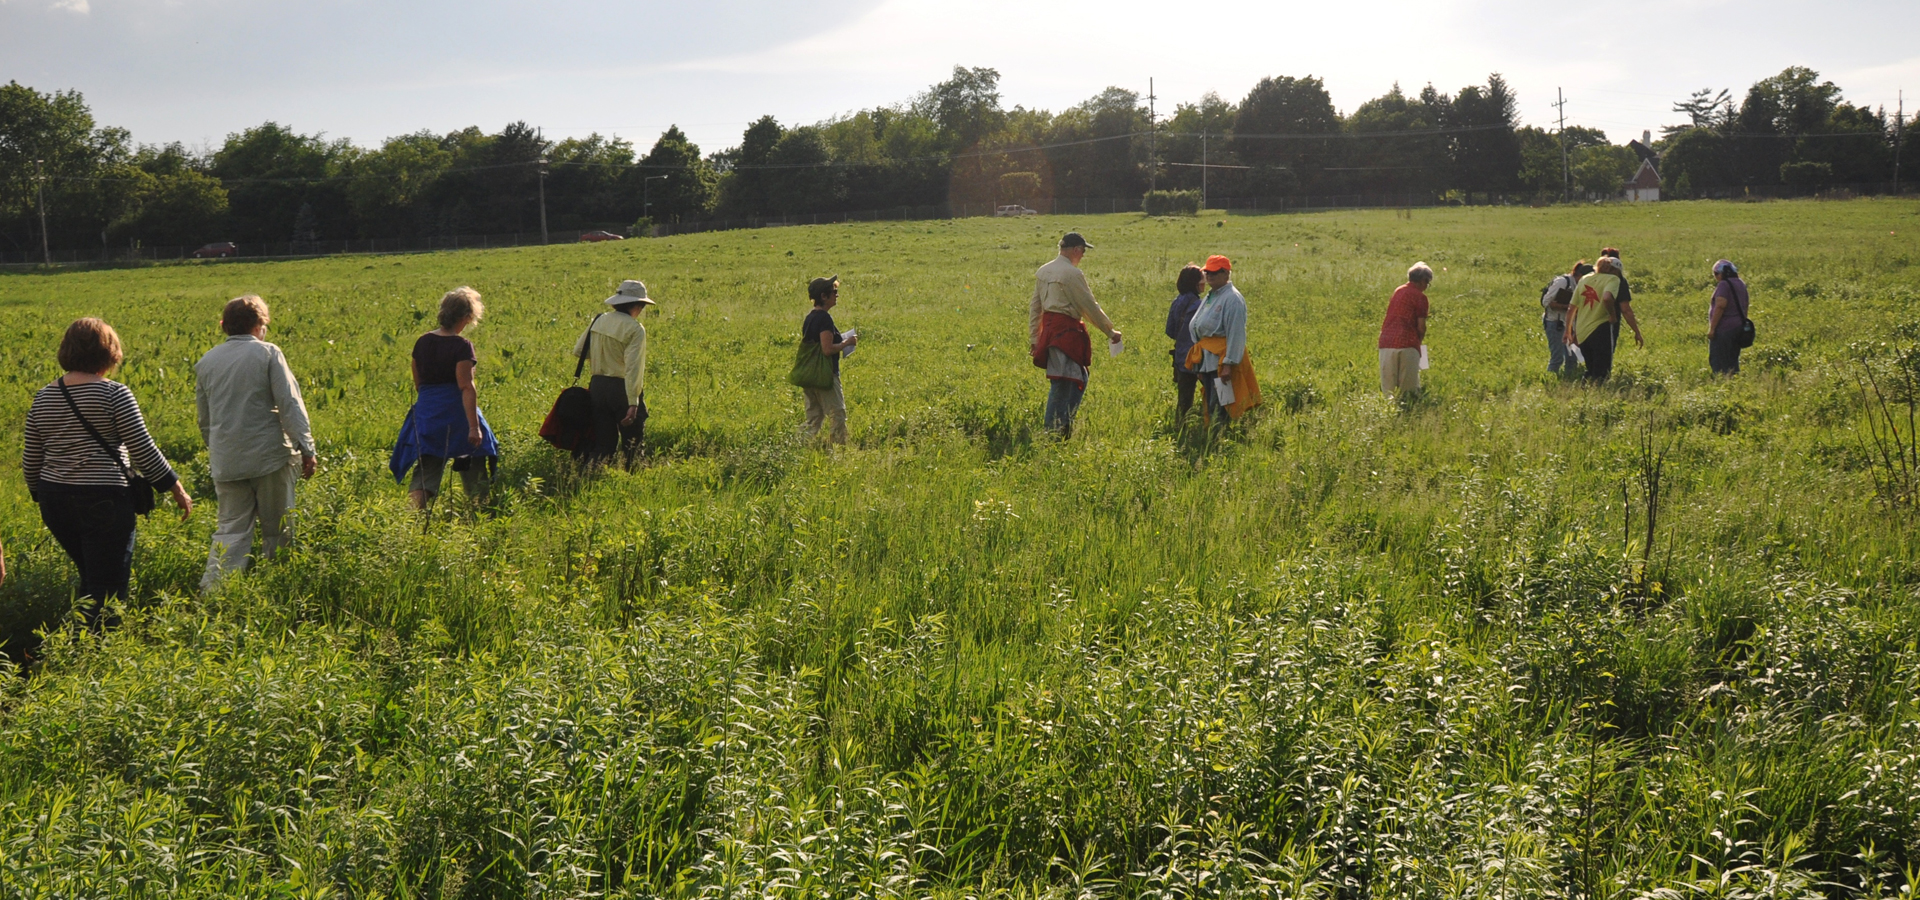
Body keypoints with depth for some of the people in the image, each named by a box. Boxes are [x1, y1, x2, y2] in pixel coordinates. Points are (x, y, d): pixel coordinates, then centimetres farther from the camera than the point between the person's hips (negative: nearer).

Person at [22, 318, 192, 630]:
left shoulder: (43, 398, 6)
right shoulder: (114, 394, -11)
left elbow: (30, 460, 11)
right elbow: (142, 450, -12)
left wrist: (41, 496, 26)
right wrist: (177, 489, -3)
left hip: (54, 500, 7)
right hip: (103, 499, -6)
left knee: (90, 578, 23)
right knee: (107, 588, 1)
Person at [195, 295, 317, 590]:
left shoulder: (206, 362, 11)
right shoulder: (268, 353, -3)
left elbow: (204, 419, 19)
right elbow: (290, 405, -9)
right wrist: (306, 449, -8)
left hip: (226, 462, 4)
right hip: (268, 455, -4)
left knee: (230, 530, 6)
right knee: (277, 532, 7)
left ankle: (212, 589, -8)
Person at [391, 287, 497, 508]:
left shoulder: (422, 342, 6)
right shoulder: (462, 346, -13)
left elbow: (418, 384, 13)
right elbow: (466, 387, -18)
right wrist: (474, 426, -20)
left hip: (425, 413, 5)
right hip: (455, 412, -5)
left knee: (426, 470, 5)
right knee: (474, 465, 13)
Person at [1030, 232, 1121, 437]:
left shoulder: (1043, 272, 13)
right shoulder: (1072, 273, -12)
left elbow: (1034, 307, 15)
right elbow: (1090, 306, -9)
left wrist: (1033, 337, 18)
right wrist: (1110, 331, -1)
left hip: (1048, 328, 9)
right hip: (1066, 330, -9)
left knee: (1079, 379, 17)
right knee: (1061, 384, -6)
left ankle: (1065, 425, 14)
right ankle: (1053, 431, -5)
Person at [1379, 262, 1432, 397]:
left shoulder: (1397, 291, 19)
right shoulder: (1420, 296, 0)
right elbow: (1421, 326, -3)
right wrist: (1419, 341, 16)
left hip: (1386, 342, 5)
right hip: (1407, 344, -5)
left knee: (1388, 390, 6)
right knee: (1409, 389, 0)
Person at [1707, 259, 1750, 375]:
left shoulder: (1724, 285, -13)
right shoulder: (1741, 284, 16)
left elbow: (1720, 306, -21)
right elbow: (1744, 307, 19)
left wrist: (1712, 328, -20)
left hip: (1724, 329, -9)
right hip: (1738, 327, 9)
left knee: (1718, 362, -8)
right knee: (1732, 361, 13)